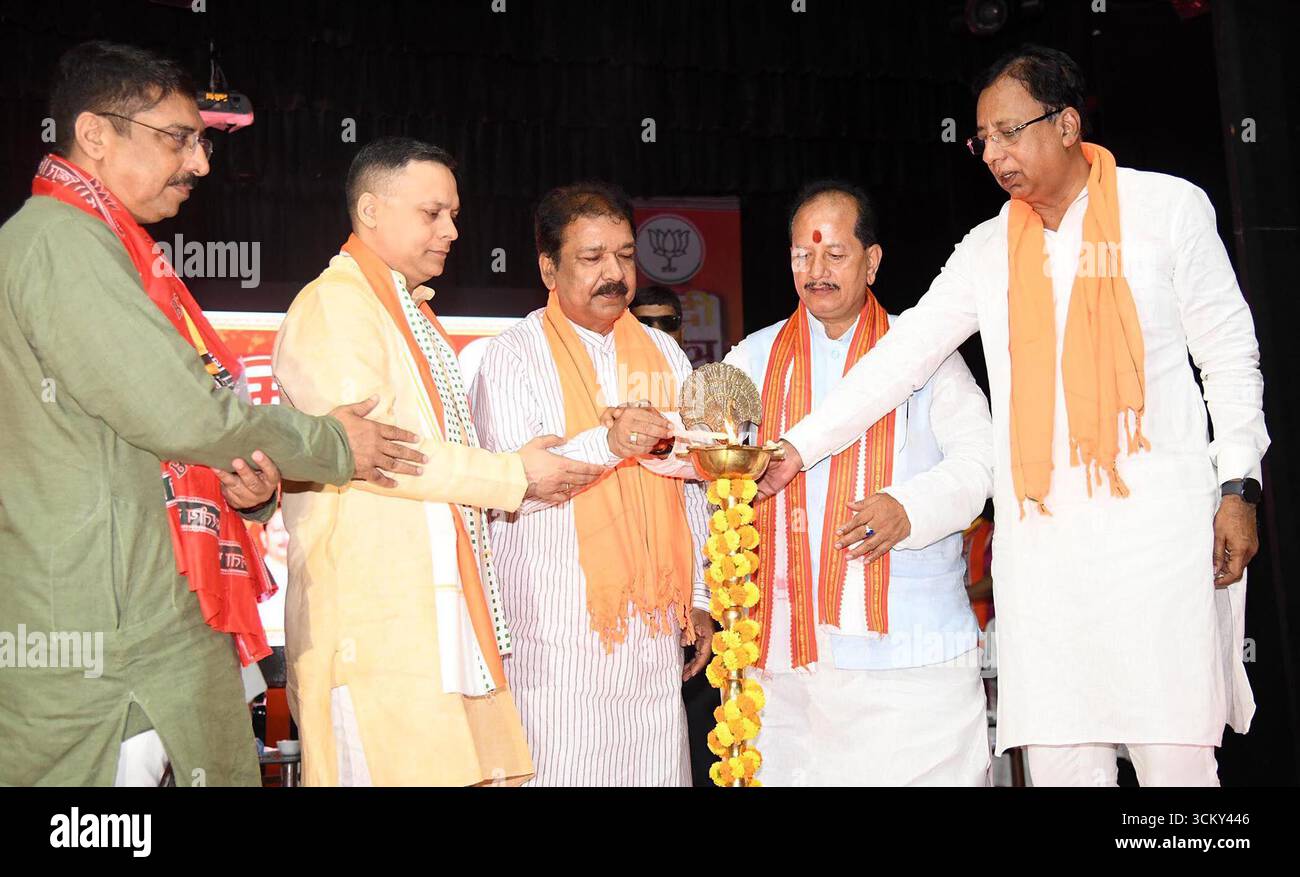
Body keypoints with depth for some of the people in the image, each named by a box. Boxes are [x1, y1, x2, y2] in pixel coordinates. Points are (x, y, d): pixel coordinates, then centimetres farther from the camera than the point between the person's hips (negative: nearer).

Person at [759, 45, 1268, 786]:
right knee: (1058, 754, 0)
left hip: (1163, 522, -3)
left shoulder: (1169, 208, 6)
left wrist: (1238, 486, 0)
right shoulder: (988, 249, 14)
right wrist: (798, 447, 2)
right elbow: (902, 356, 10)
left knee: (1174, 753, -6)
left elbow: (1229, 353, 7)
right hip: (1040, 537, 3)